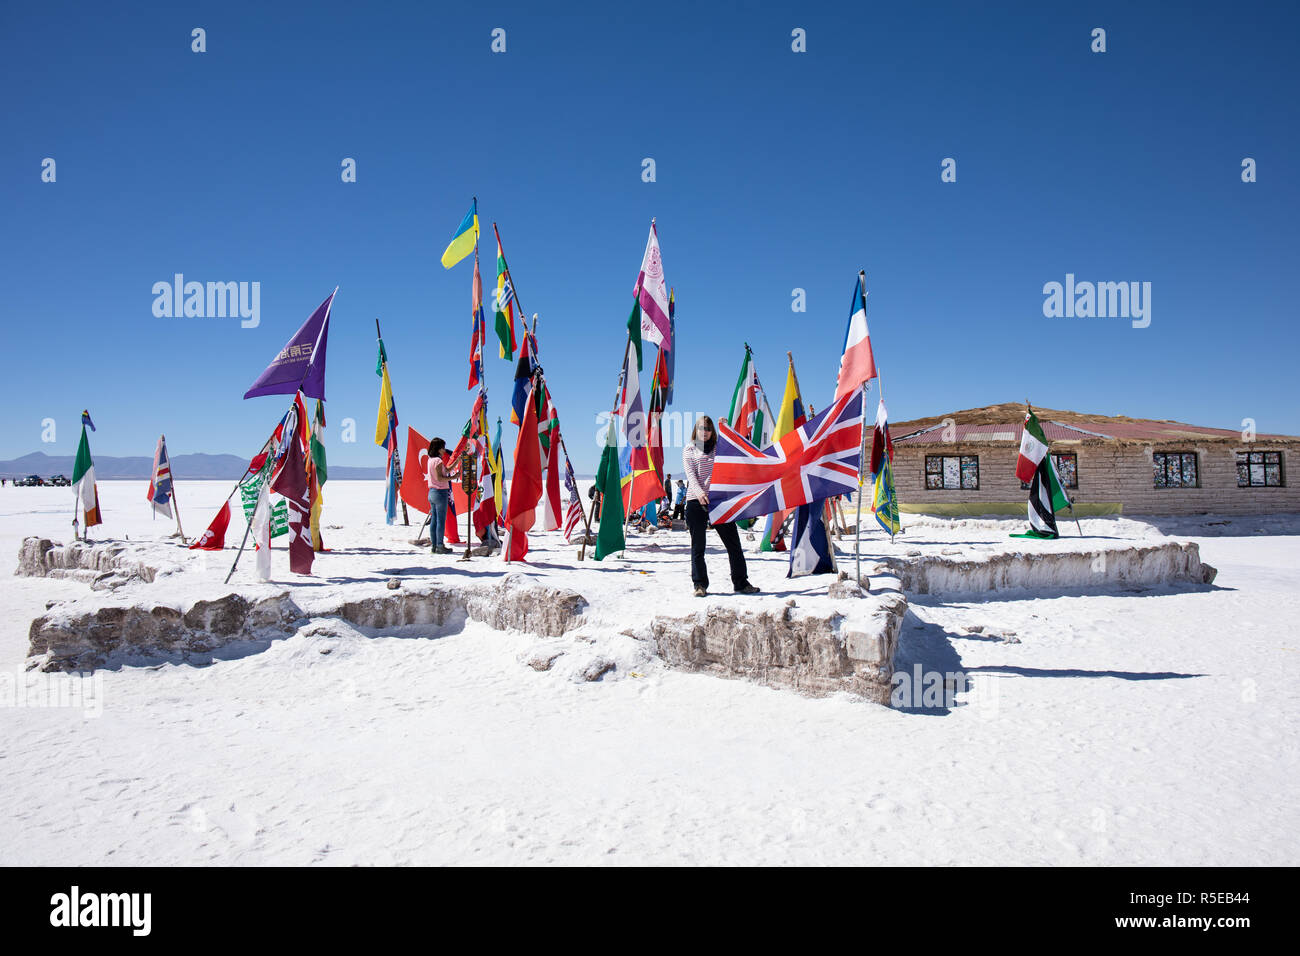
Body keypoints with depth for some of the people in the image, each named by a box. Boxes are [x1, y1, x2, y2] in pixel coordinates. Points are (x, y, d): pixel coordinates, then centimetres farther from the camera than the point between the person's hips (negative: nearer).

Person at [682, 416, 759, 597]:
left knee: (733, 542, 3)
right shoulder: (689, 449, 7)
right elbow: (690, 474, -4)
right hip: (696, 501, -2)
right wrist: (699, 492, -24)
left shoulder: (719, 447, 15)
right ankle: (700, 584, 10)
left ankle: (741, 583, 12)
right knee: (698, 546, 0)